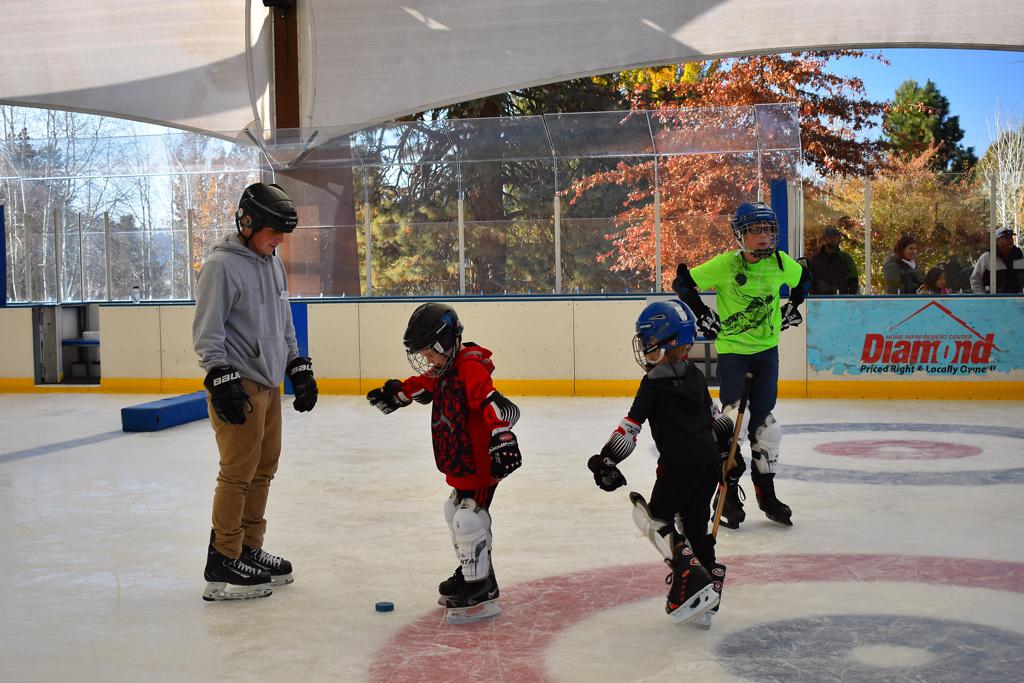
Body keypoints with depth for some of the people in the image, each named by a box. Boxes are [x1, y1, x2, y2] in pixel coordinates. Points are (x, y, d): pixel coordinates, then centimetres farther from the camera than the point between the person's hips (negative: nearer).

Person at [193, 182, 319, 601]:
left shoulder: (273, 263, 15)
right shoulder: (222, 266, -13)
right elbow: (207, 334, -16)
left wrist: (299, 369, 19)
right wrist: (223, 381, -23)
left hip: (269, 385, 9)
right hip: (238, 387, -9)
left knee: (263, 469, 13)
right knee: (238, 473, -6)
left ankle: (249, 550, 25)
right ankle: (222, 566, 1)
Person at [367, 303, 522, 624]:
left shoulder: (470, 368, -21)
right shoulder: (444, 370, 10)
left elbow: (496, 404, -33)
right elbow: (423, 385, 31)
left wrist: (502, 438, -44)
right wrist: (394, 393, 35)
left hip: (481, 462, -11)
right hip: (460, 463, 11)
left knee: (469, 520, -13)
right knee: (455, 513, 22)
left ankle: (482, 594, -6)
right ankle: (469, 573, 37)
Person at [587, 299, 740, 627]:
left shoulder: (656, 380, -6)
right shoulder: (695, 375, 16)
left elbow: (632, 424, -10)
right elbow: (715, 419, 23)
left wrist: (606, 459, -7)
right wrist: (726, 453, 33)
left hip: (679, 464, -7)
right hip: (709, 460, 8)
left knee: (656, 518, 7)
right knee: (694, 526, 14)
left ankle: (691, 578, -8)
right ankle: (704, 602, 16)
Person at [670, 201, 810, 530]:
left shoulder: (781, 263, -3)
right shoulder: (725, 264, -15)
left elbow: (803, 278, 19)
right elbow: (682, 282, -6)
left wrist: (792, 307, 12)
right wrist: (702, 314, -8)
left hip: (767, 349, 4)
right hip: (731, 350, -4)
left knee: (764, 422, 8)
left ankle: (766, 493, 20)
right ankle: (728, 493, 8)